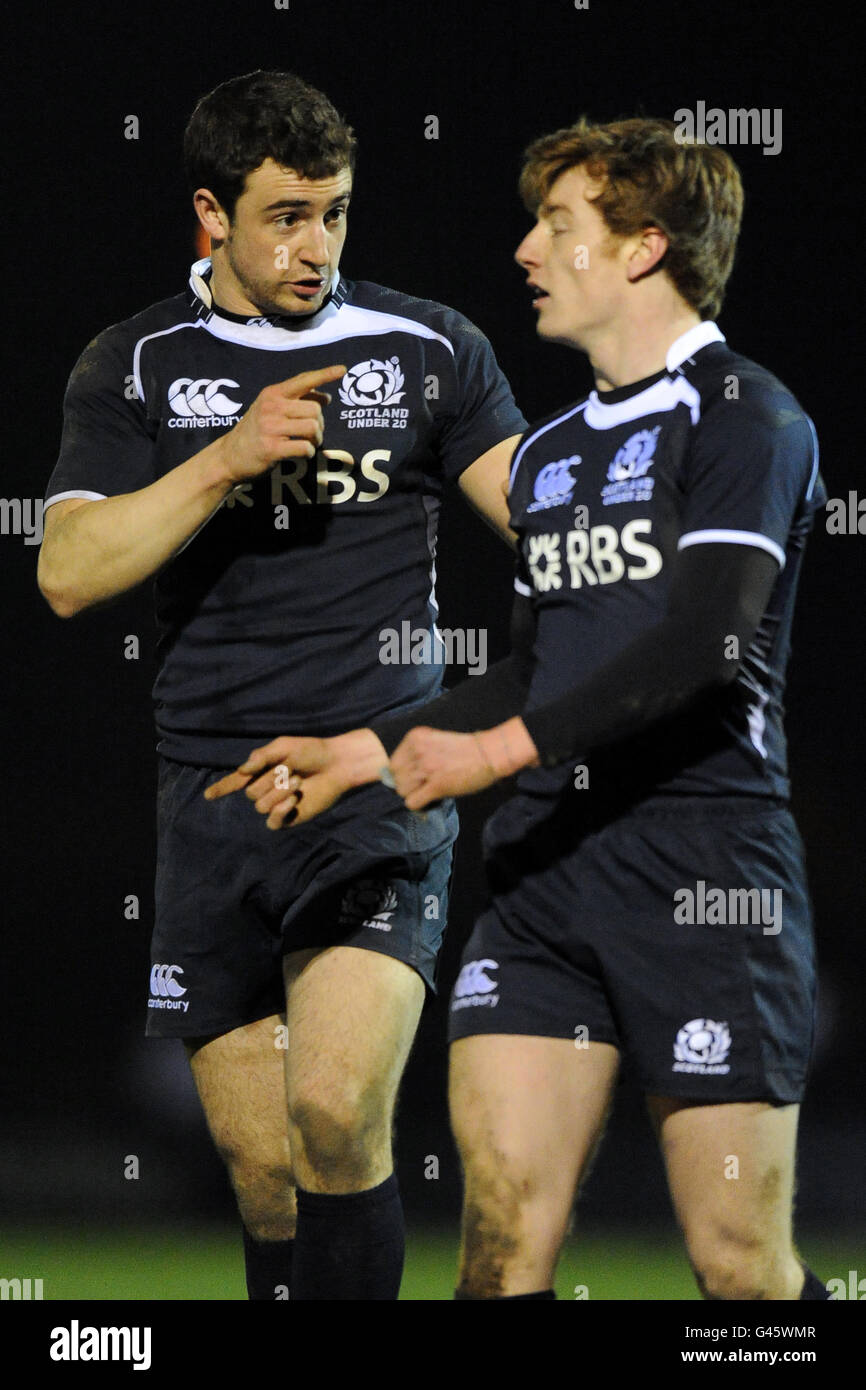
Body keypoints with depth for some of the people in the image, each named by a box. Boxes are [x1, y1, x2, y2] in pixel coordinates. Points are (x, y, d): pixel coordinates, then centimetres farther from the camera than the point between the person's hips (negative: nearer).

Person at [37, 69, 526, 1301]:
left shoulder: (429, 351, 7)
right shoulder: (134, 368, 8)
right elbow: (69, 574, -3)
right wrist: (229, 459, -13)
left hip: (385, 787, -2)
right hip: (216, 795, 2)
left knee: (338, 1112, -21)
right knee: (261, 1165, 4)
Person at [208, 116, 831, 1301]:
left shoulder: (746, 417, -4)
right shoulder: (548, 452, 21)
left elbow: (706, 640, -16)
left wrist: (503, 748, -18)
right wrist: (360, 752, 20)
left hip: (702, 873, -7)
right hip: (547, 871, 7)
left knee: (741, 1265, -5)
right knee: (504, 1236, -6)